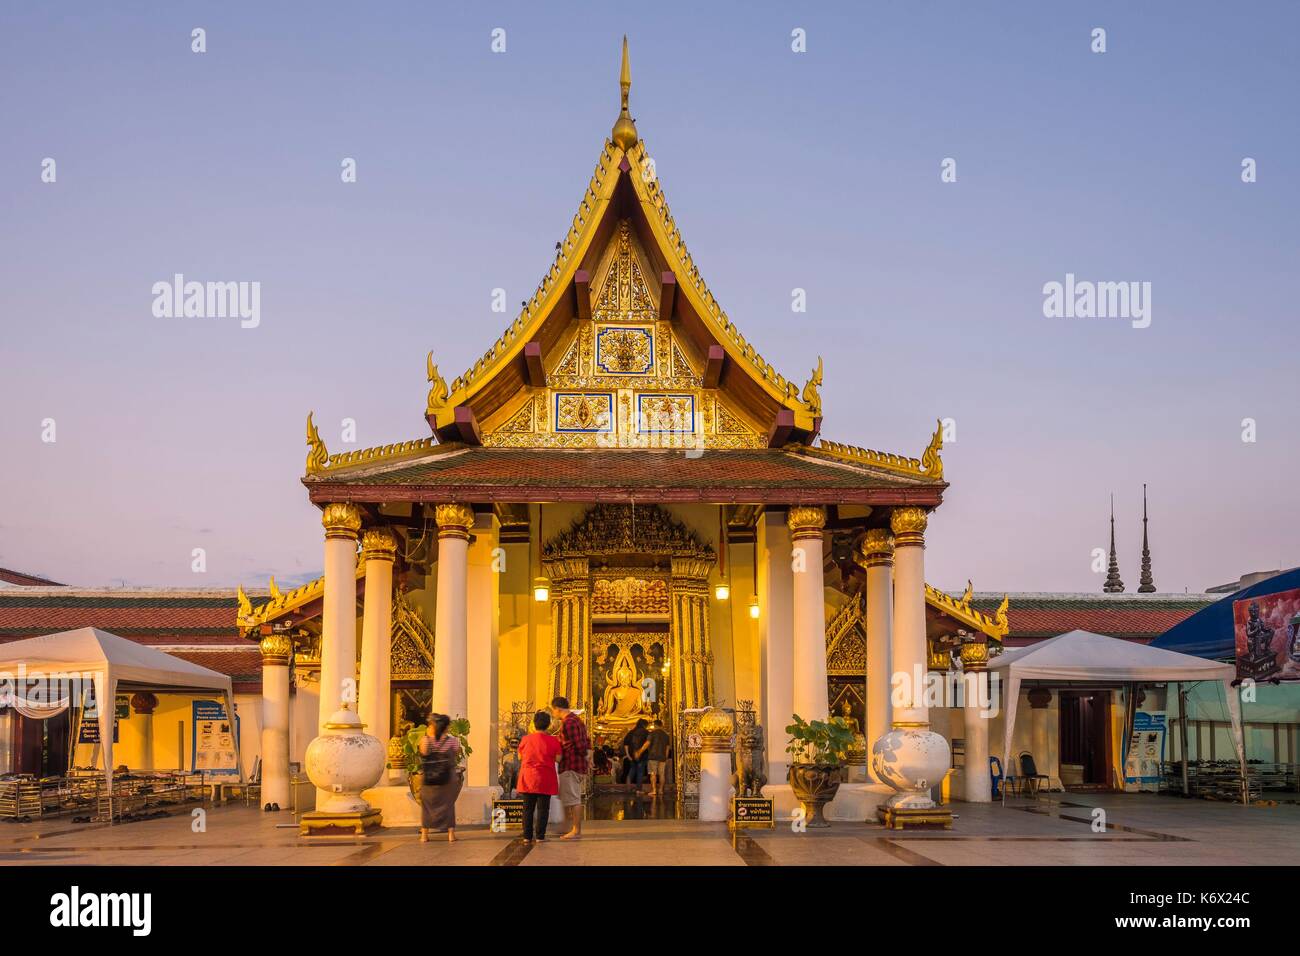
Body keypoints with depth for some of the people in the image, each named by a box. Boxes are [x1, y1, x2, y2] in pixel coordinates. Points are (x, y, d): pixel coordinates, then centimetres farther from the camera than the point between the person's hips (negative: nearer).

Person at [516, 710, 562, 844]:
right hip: (545, 781, -2)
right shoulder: (553, 741, -8)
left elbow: (520, 757, 10)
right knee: (542, 808, 3)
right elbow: (558, 758, -4)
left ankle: (527, 837, 8)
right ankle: (540, 836, 0)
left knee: (528, 808, 9)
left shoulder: (525, 740, -2)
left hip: (527, 779, 2)